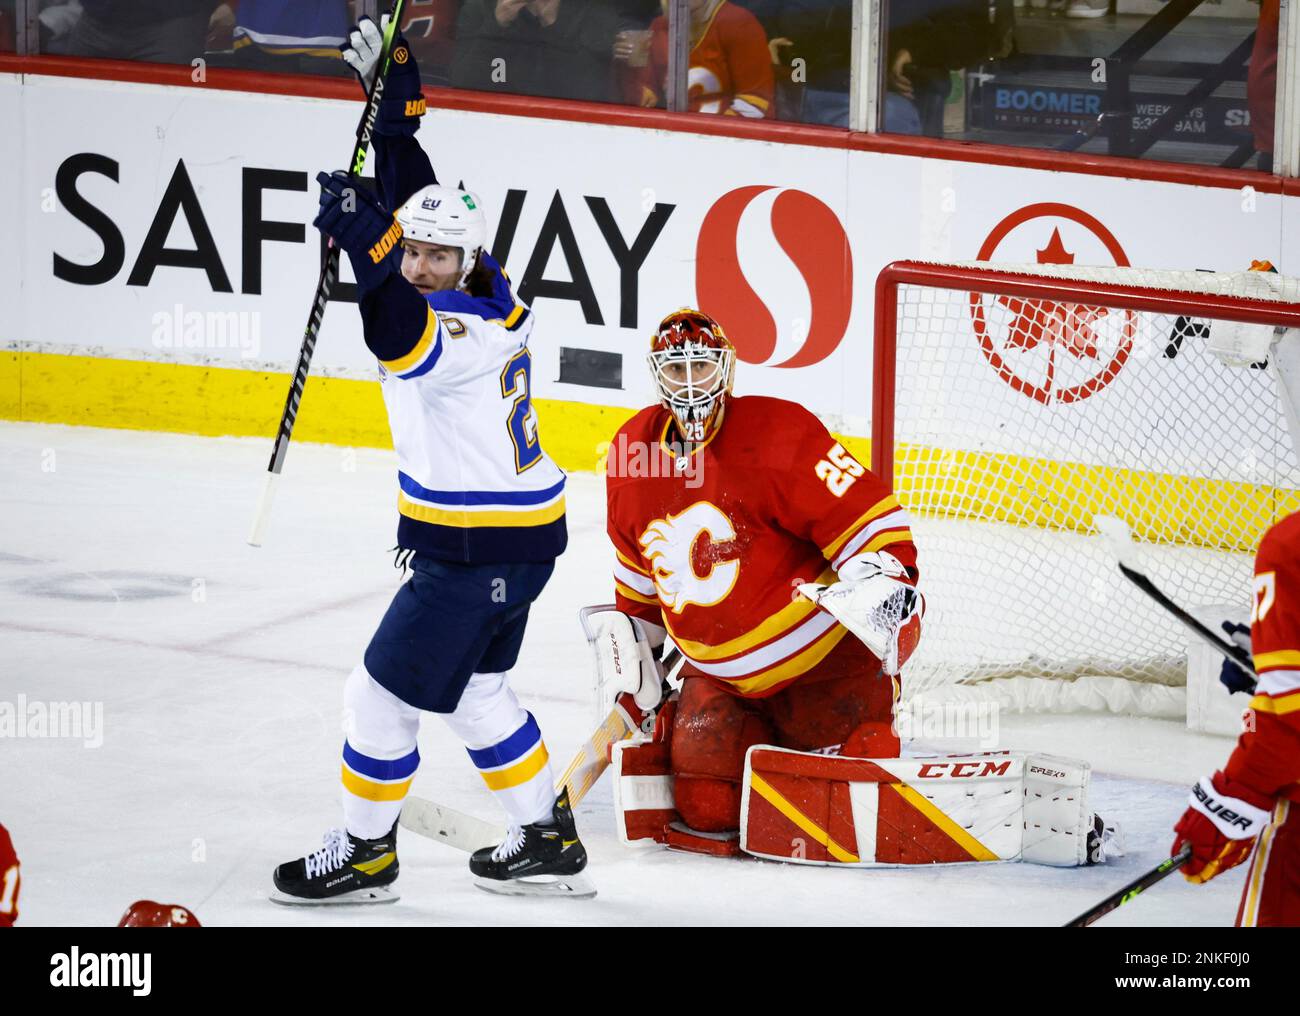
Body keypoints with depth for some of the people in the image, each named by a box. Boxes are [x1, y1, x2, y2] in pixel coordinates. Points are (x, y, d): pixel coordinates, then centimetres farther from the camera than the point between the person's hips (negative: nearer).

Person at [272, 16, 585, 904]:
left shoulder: (467, 329, -24)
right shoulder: (481, 296, 2)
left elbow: (403, 338, -46)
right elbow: (413, 188, 13)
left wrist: (363, 240, -50)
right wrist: (396, 96, 11)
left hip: (484, 548, -10)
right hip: (517, 531, 10)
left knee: (385, 692, 0)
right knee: (475, 692, 22)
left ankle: (364, 855, 13)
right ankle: (548, 840, 30)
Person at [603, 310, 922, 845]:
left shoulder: (779, 433, -18)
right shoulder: (635, 450, 3)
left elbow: (865, 513, -20)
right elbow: (638, 574, 18)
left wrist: (884, 581, -34)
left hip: (820, 655, -5)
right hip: (720, 675, 5)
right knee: (707, 804, -7)